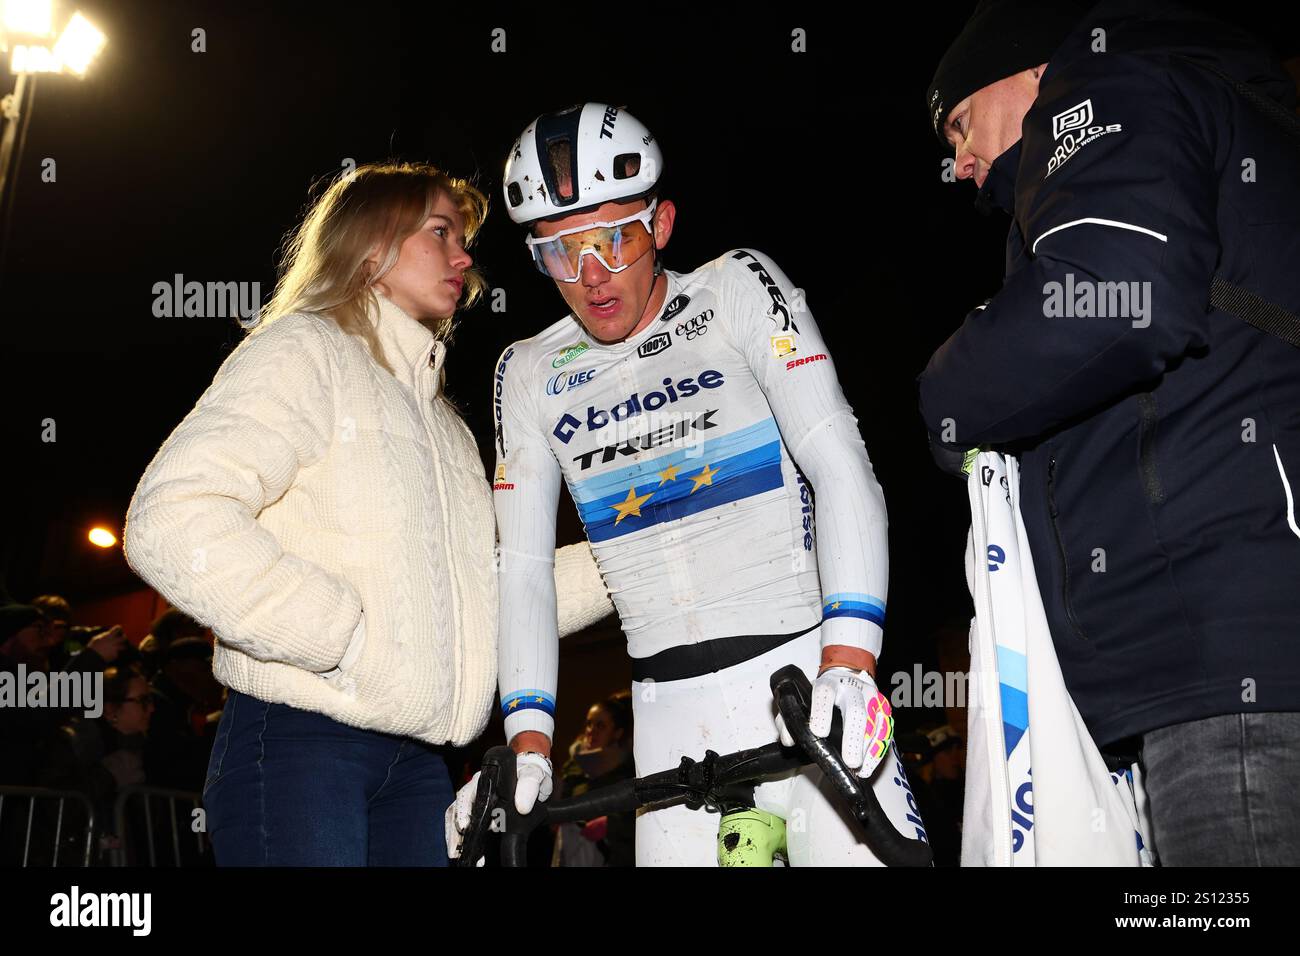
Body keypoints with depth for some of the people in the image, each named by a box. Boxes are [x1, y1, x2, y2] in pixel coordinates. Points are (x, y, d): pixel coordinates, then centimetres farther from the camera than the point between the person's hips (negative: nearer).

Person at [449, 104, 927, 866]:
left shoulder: (736, 290, 0)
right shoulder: (530, 374, 10)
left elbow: (841, 465, -10)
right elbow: (523, 568, 9)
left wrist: (847, 663, -23)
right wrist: (528, 738, -4)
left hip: (805, 676, -3)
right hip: (673, 717, 3)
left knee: (862, 848, -16)